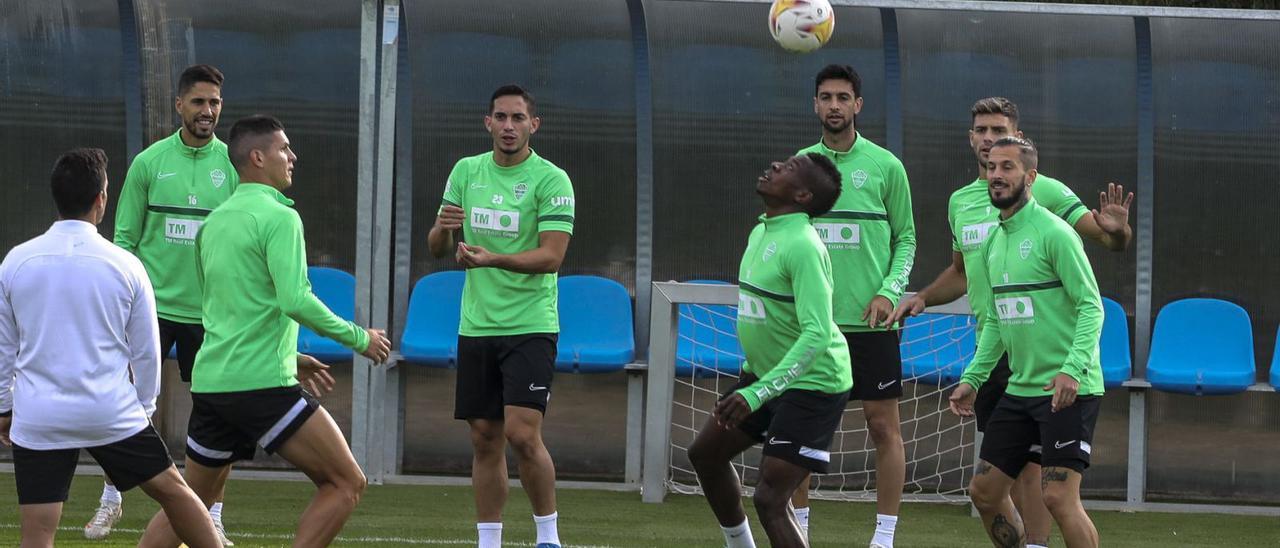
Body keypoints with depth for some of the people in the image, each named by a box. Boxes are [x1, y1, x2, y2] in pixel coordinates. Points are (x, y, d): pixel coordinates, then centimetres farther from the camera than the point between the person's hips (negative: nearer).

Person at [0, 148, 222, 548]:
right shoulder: (124, 265, -3)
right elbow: (146, 351, 5)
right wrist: (143, 407, 19)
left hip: (36, 421, 1)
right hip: (112, 415, -1)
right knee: (171, 489, 17)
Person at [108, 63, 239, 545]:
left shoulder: (233, 164, 0)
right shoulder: (150, 162, 1)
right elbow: (126, 236, 5)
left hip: (211, 309, 0)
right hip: (154, 304, 0)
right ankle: (111, 500, 18)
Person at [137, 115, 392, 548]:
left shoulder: (214, 221, 16)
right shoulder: (278, 217, -9)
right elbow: (296, 300, -19)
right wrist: (358, 338, -7)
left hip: (210, 382, 8)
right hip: (262, 384, -8)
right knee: (345, 484, -3)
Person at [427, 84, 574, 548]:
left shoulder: (551, 180, -7)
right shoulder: (466, 171, 8)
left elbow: (552, 256, -16)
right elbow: (436, 248, 11)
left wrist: (494, 259, -30)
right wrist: (443, 229, -12)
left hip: (530, 326, -5)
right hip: (476, 327, 5)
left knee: (523, 435, -15)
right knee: (485, 441, 6)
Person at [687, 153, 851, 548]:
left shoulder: (802, 246, -24)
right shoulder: (761, 232, 6)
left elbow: (817, 334, -31)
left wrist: (757, 394, -35)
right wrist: (750, 377, 26)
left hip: (812, 383, -10)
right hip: (765, 373, 10)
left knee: (769, 500, -16)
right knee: (705, 454, 20)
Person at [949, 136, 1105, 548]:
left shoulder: (1052, 233, -11)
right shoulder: (994, 241, 14)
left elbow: (1091, 306, -16)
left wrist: (1072, 368, -28)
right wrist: (972, 380, 15)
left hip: (1067, 390, -8)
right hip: (1019, 389, 8)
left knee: (1059, 496, -16)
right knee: (985, 491, 8)